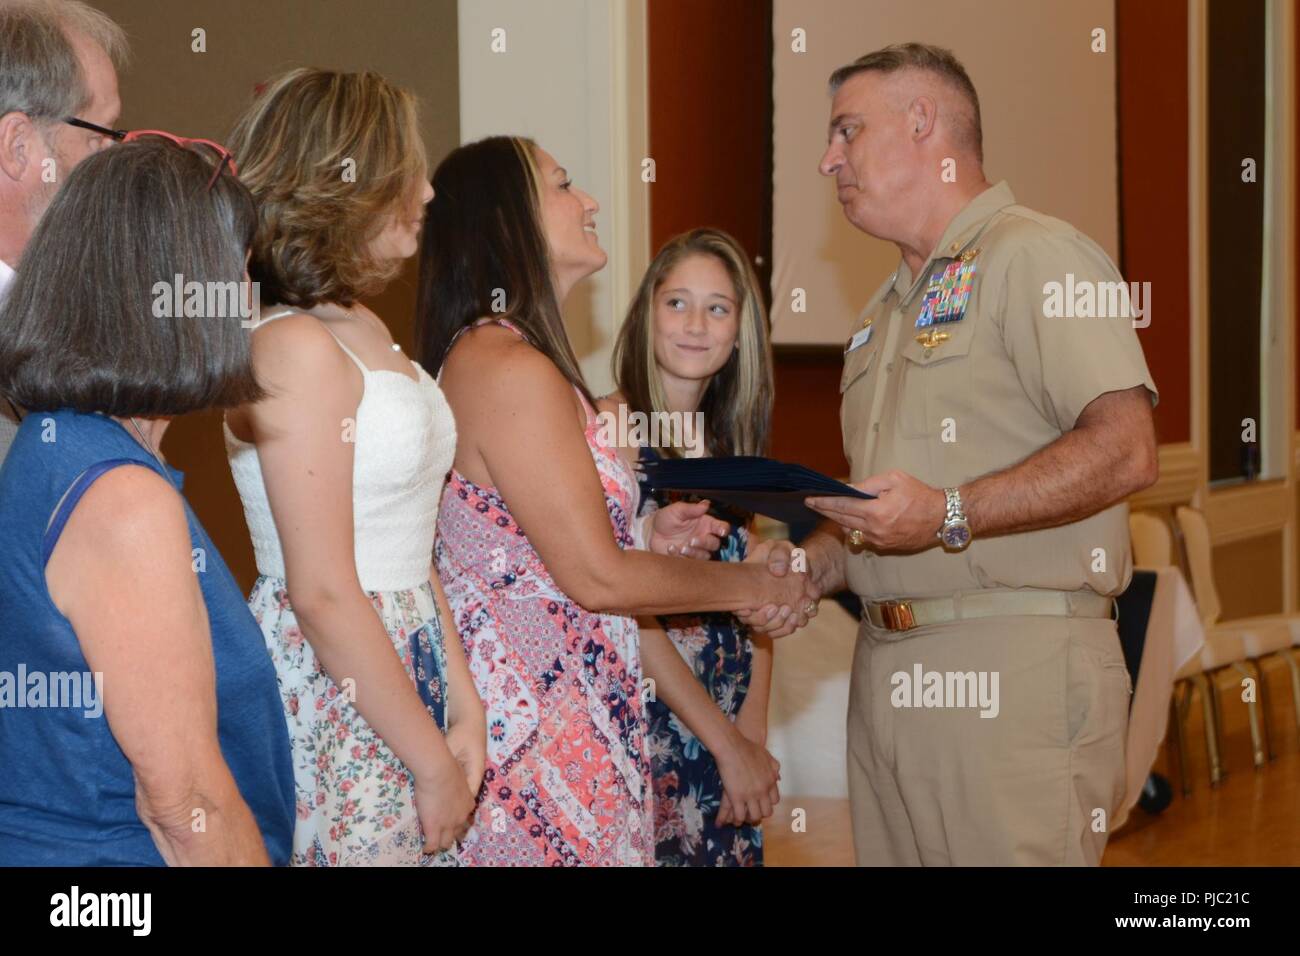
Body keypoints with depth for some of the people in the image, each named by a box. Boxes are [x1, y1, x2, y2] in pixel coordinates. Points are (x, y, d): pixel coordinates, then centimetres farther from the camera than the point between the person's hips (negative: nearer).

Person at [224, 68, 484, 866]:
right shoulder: (295, 348, -16)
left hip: (404, 673, 8)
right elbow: (323, 595, -18)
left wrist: (464, 706, 6)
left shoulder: (369, 333, 11)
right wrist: (434, 761, -13)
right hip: (331, 697, -8)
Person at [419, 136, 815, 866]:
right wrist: (753, 585, -4)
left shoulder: (487, 355, 15)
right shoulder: (510, 369, -16)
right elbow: (597, 579, -16)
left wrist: (644, 539, 13)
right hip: (537, 731, -10)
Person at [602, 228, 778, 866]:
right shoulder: (611, 424, -9)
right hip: (646, 732, -6)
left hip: (731, 741, 6)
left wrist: (754, 736, -6)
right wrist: (728, 744, -14)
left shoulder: (730, 444, 11)